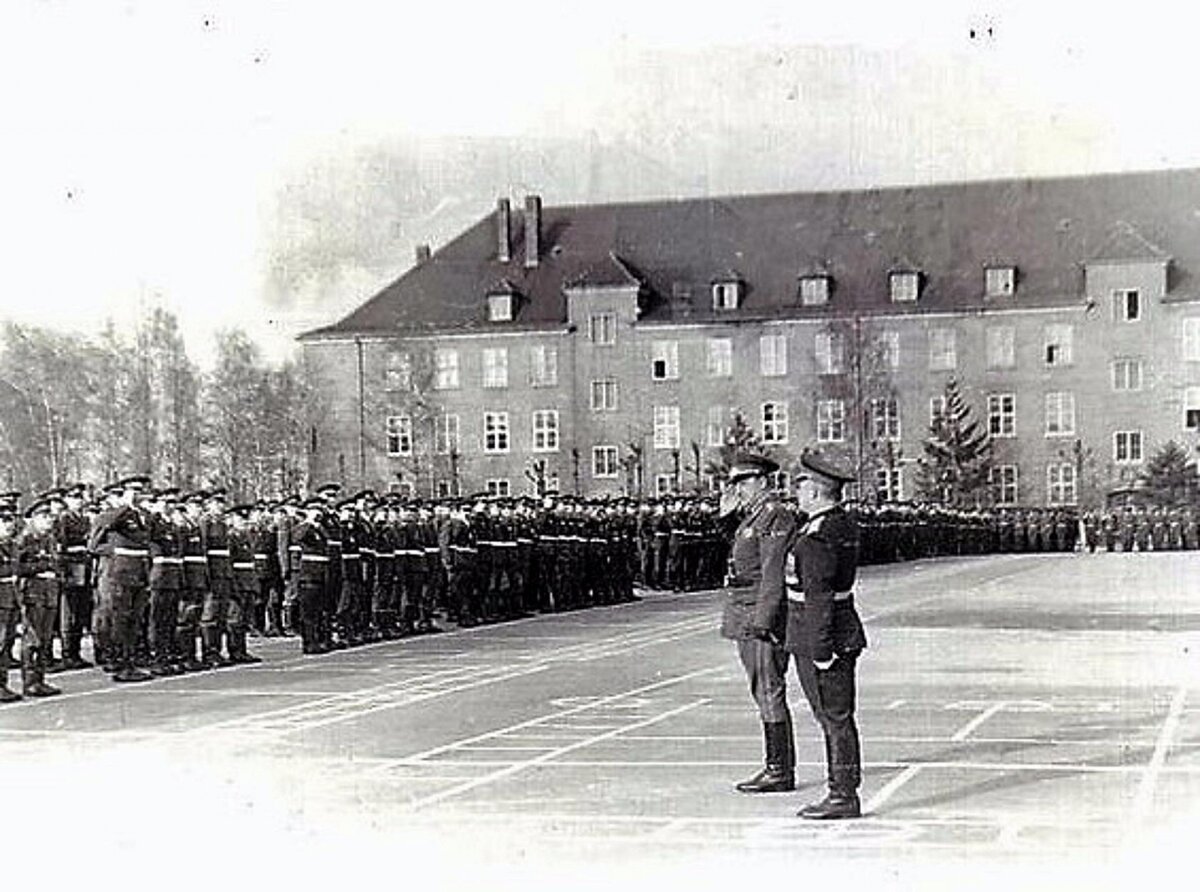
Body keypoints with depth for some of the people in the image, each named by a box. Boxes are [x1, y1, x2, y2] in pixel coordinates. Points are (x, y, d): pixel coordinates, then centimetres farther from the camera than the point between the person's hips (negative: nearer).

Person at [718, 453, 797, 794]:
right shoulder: (751, 518, 17)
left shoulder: (775, 516, -13)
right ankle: (779, 767, 18)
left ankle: (779, 771, -4)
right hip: (746, 618, 10)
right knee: (764, 693, 12)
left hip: (763, 615, -10)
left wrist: (762, 620, -23)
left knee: (769, 693, -7)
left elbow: (773, 574, -19)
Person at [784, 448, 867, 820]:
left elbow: (818, 596, -22)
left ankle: (844, 796, 2)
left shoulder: (817, 536, -19)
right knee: (834, 718, 14)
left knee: (835, 718, -4)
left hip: (820, 638, -10)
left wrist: (820, 649, -22)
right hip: (844, 632, 10)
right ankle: (841, 792, 20)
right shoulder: (844, 524, 11)